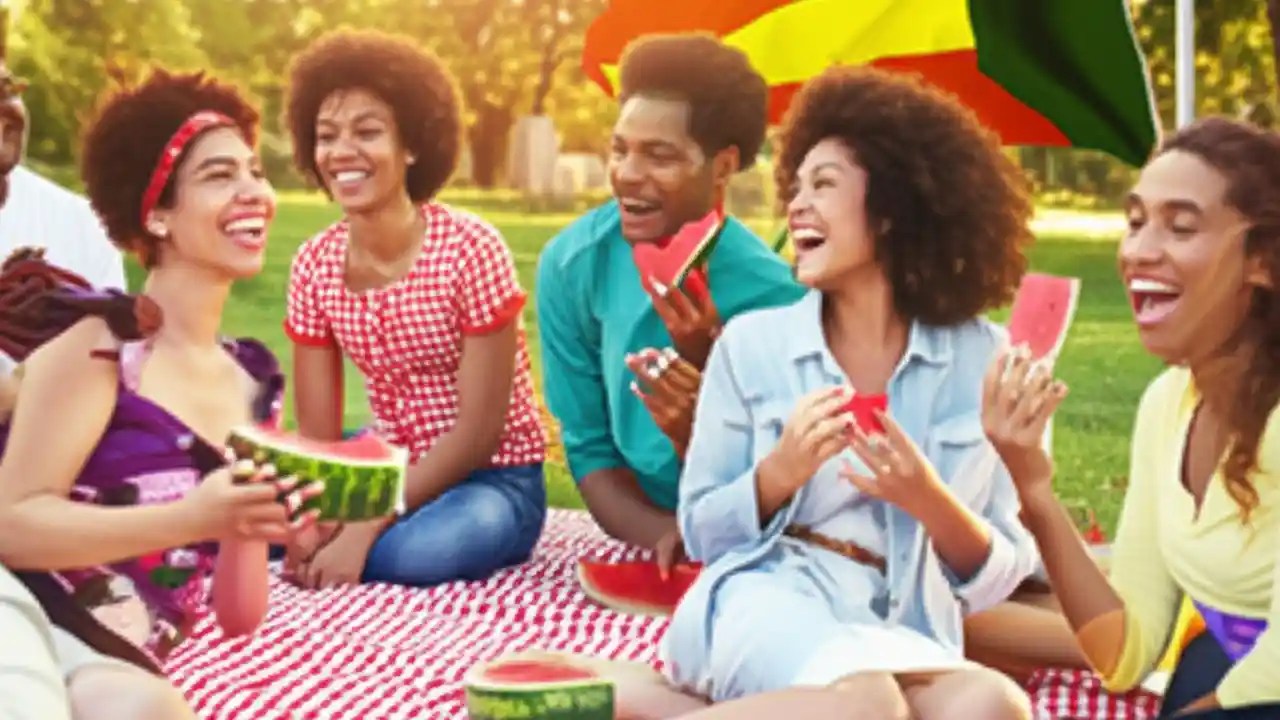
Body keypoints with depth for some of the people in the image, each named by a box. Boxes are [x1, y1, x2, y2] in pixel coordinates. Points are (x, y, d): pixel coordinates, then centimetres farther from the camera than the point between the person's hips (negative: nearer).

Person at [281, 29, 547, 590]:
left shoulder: (470, 249, -18)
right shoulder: (314, 265, -3)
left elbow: (480, 428, -20)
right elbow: (317, 434, -4)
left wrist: (365, 528, -25)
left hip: (492, 480, -4)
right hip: (392, 470, 4)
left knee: (429, 550, -34)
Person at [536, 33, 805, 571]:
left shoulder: (770, 294, -16)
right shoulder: (571, 265, -7)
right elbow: (588, 445, -2)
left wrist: (703, 364, -26)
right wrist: (660, 533, -18)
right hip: (635, 541, 2)